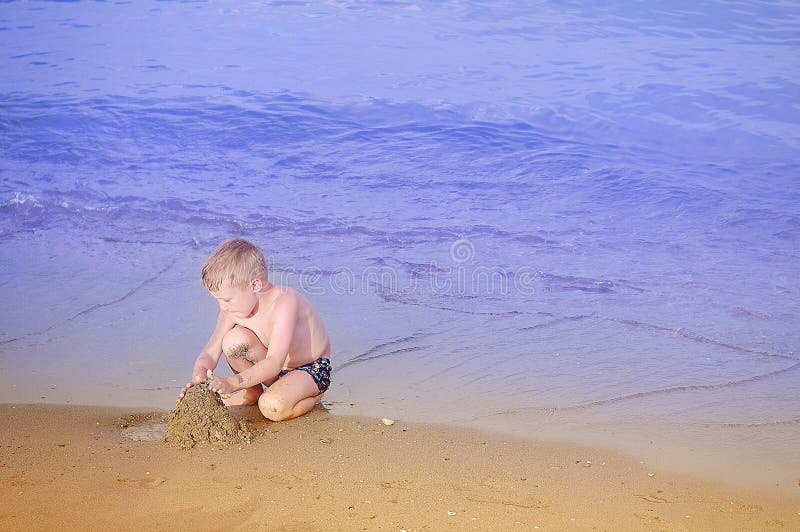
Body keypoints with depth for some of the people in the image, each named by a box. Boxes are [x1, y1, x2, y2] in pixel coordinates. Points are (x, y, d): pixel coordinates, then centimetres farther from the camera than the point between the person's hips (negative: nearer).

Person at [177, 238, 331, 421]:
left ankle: (314, 395, 0)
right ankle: (252, 392, 4)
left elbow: (274, 363, -40)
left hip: (313, 370, -6)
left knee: (272, 407, -33)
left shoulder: (284, 301, -32)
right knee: (234, 340, -23)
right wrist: (199, 377, -36)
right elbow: (210, 353, -12)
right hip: (273, 368, 6)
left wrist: (232, 383, -50)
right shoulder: (233, 308, -13)